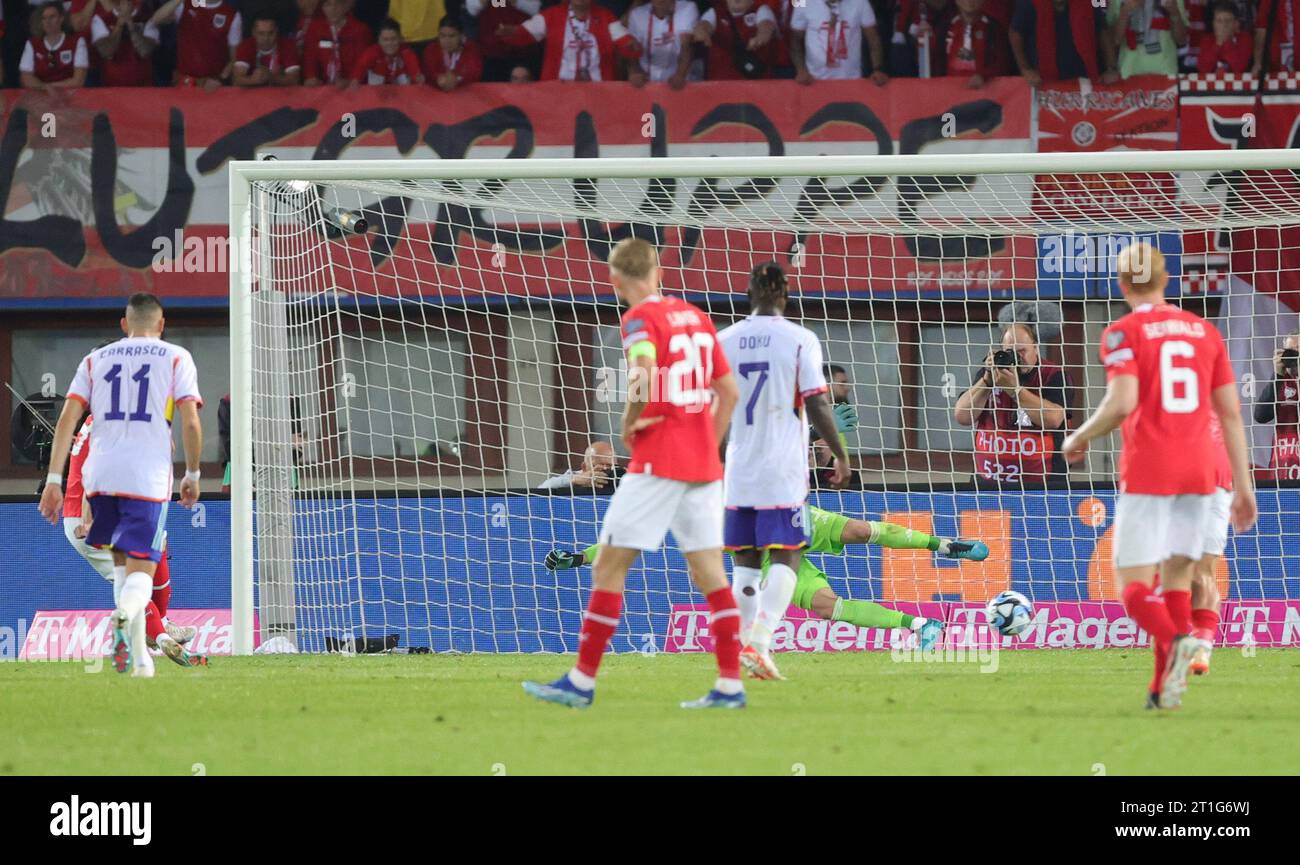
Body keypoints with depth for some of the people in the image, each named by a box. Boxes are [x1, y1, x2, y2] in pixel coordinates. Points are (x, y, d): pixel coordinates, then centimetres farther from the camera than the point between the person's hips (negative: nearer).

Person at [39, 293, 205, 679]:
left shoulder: (95, 360, 16)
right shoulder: (176, 358, 8)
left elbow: (67, 420, 6)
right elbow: (190, 422, -2)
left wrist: (54, 481, 4)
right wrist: (192, 475, 11)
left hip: (100, 474, 3)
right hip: (149, 477, -3)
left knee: (122, 560, 22)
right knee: (140, 571, -3)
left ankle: (137, 653, 16)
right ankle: (124, 615, -37)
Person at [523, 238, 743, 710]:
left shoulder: (640, 319, -8)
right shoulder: (695, 317, 14)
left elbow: (646, 375, -27)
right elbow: (729, 390, 17)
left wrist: (629, 424, -12)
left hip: (658, 461, -7)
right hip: (703, 466, 7)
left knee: (610, 563, -1)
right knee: (708, 570, 6)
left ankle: (582, 681, 0)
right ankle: (730, 684, 0)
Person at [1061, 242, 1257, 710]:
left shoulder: (1123, 332, -4)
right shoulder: (1204, 330, 11)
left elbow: (1122, 403, -18)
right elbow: (1231, 413, 8)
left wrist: (1078, 438, 0)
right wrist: (1243, 486, 11)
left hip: (1147, 473, -5)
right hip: (1198, 472, 5)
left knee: (1134, 586, -3)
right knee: (1177, 579, 12)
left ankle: (1175, 641, -33)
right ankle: (1163, 688, 2)